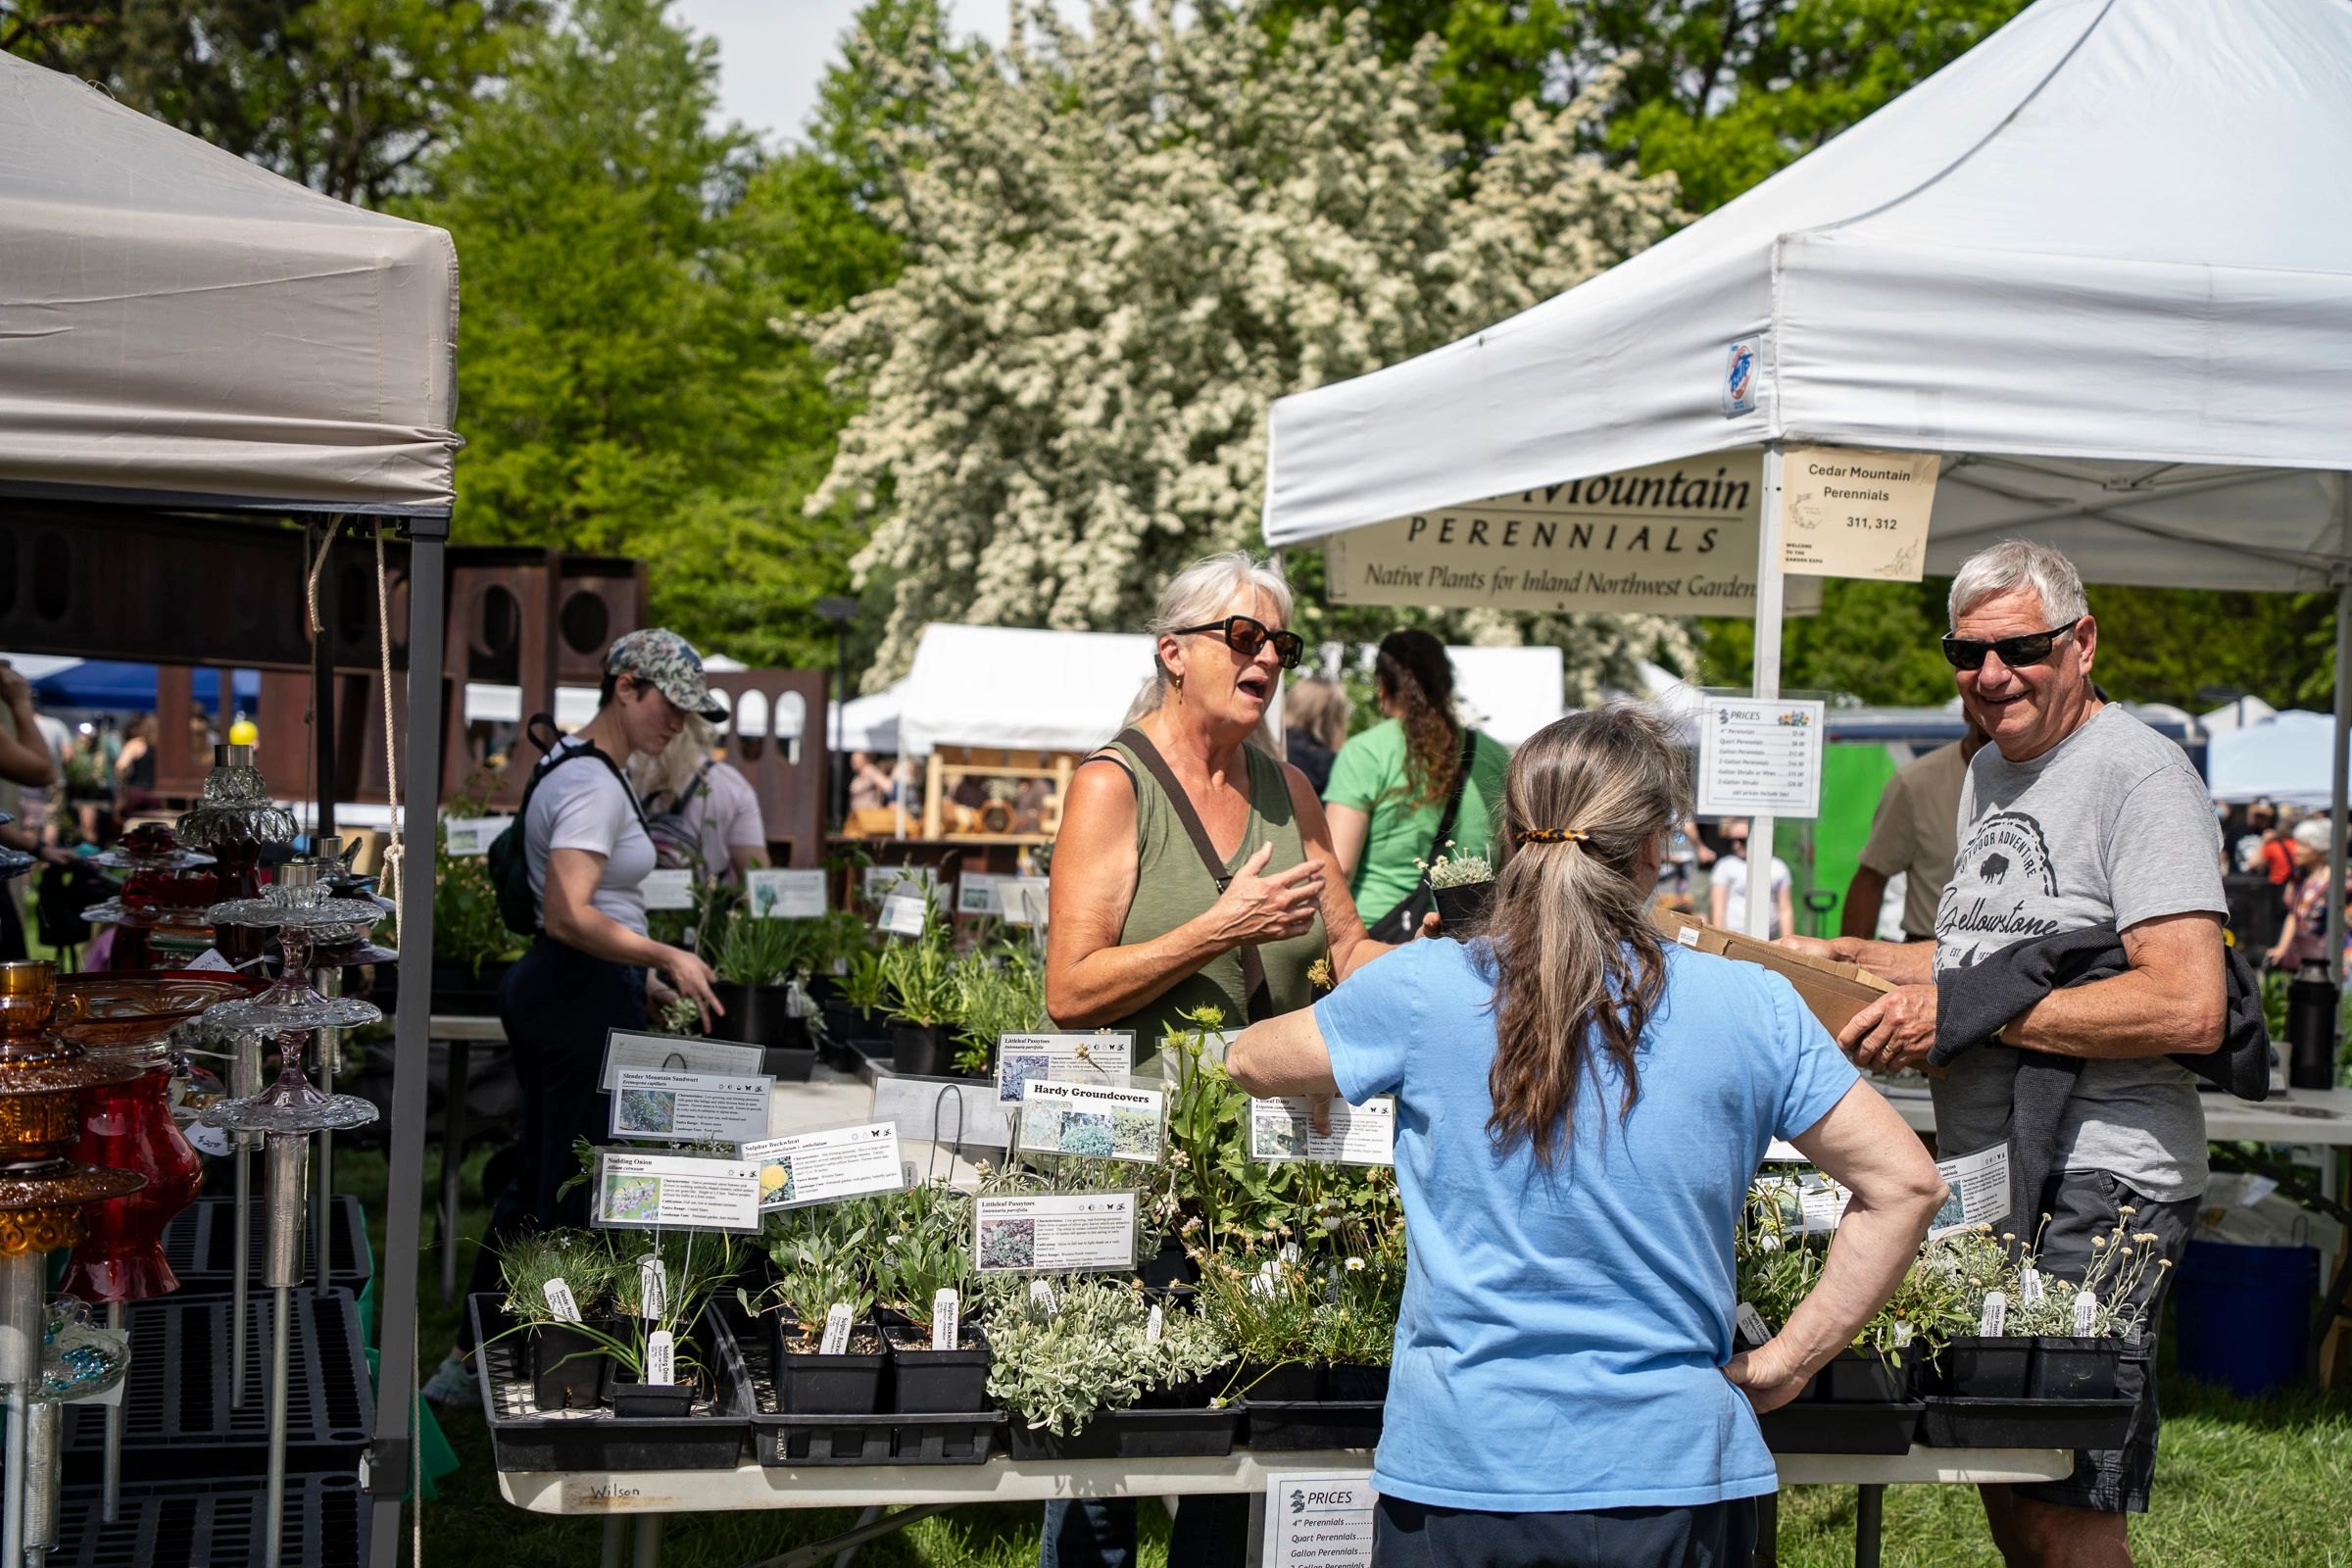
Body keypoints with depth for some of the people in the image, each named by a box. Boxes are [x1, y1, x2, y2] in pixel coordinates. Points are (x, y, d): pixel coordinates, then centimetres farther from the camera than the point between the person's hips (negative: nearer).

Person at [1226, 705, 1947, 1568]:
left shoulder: (1423, 991, -6)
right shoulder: (1749, 1006, -4)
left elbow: (1250, 1061, 12)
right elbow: (1906, 1183, -1)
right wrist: (1781, 1365, 3)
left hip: (1459, 1473, 0)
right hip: (1671, 1476, 0)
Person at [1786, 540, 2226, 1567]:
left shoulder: (2139, 774, -12)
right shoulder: (1990, 771, 17)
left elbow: (2187, 1008, -22)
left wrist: (1970, 1012, -19)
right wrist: (1842, 959, 23)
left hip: (2098, 1184, -9)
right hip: (1991, 1177, 9)